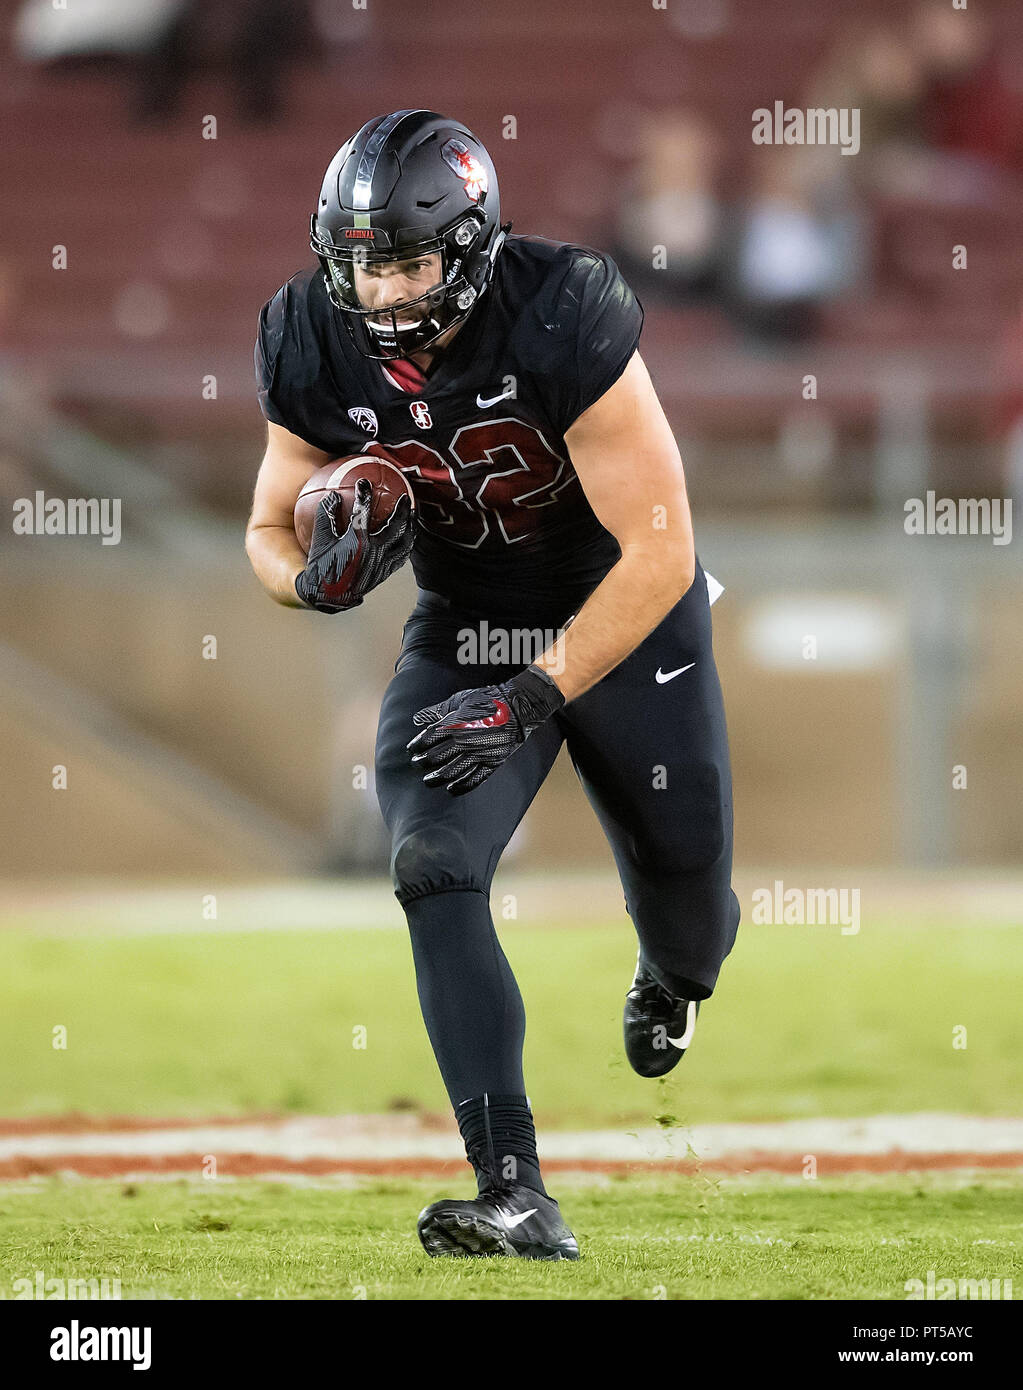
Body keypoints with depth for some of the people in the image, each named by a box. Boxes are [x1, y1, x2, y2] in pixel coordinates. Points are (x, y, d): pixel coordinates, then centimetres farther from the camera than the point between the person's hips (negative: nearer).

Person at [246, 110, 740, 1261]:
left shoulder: (565, 324, -32)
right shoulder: (317, 357, -17)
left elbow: (660, 552, -28)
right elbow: (269, 532, 0)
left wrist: (532, 699, -31)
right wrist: (318, 576, -25)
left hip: (624, 615, -3)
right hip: (463, 631, 3)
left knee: (682, 891, 10)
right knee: (434, 872, -21)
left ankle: (676, 975, 53)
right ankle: (515, 1198, -25)